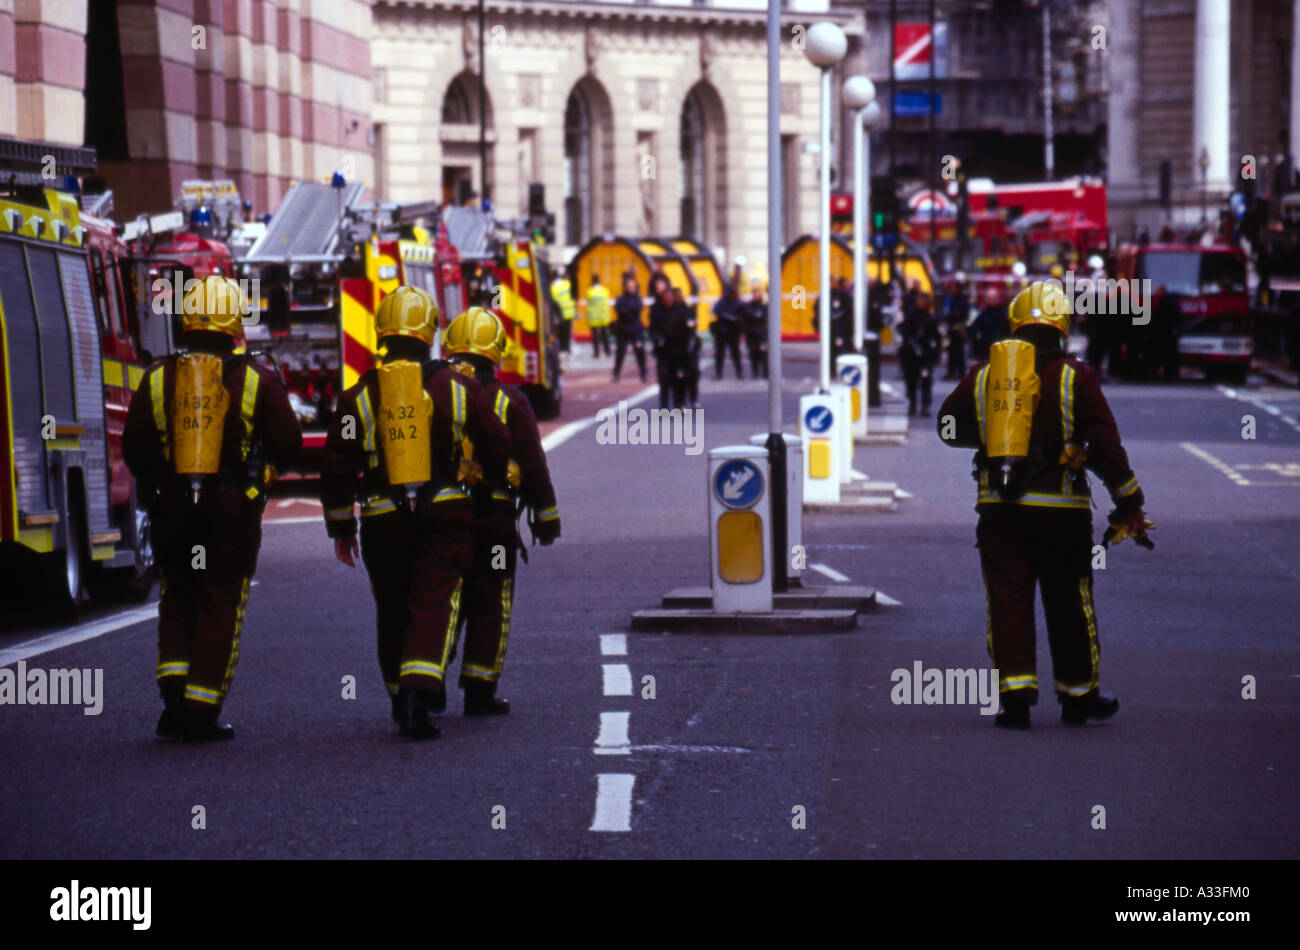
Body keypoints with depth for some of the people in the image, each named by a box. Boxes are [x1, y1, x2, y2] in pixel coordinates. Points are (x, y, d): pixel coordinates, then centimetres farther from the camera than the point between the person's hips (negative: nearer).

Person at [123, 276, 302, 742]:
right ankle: (202, 711, 2)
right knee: (221, 606, 4)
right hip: (234, 508, -2)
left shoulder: (157, 378, 1)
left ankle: (175, 697, 5)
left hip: (172, 508, 2)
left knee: (177, 600, 17)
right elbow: (288, 445, -1)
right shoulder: (257, 379, -4)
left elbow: (134, 450, 3)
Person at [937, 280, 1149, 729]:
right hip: (1060, 506, -2)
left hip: (998, 507, 2)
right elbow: (1106, 445, -5)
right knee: (1069, 603, 9)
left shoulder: (982, 375, 6)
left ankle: (1014, 690, -5)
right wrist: (1130, 505, 2)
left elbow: (949, 426, 18)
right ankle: (1077, 695, 19)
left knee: (1007, 599, 5)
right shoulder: (1075, 376, -3)